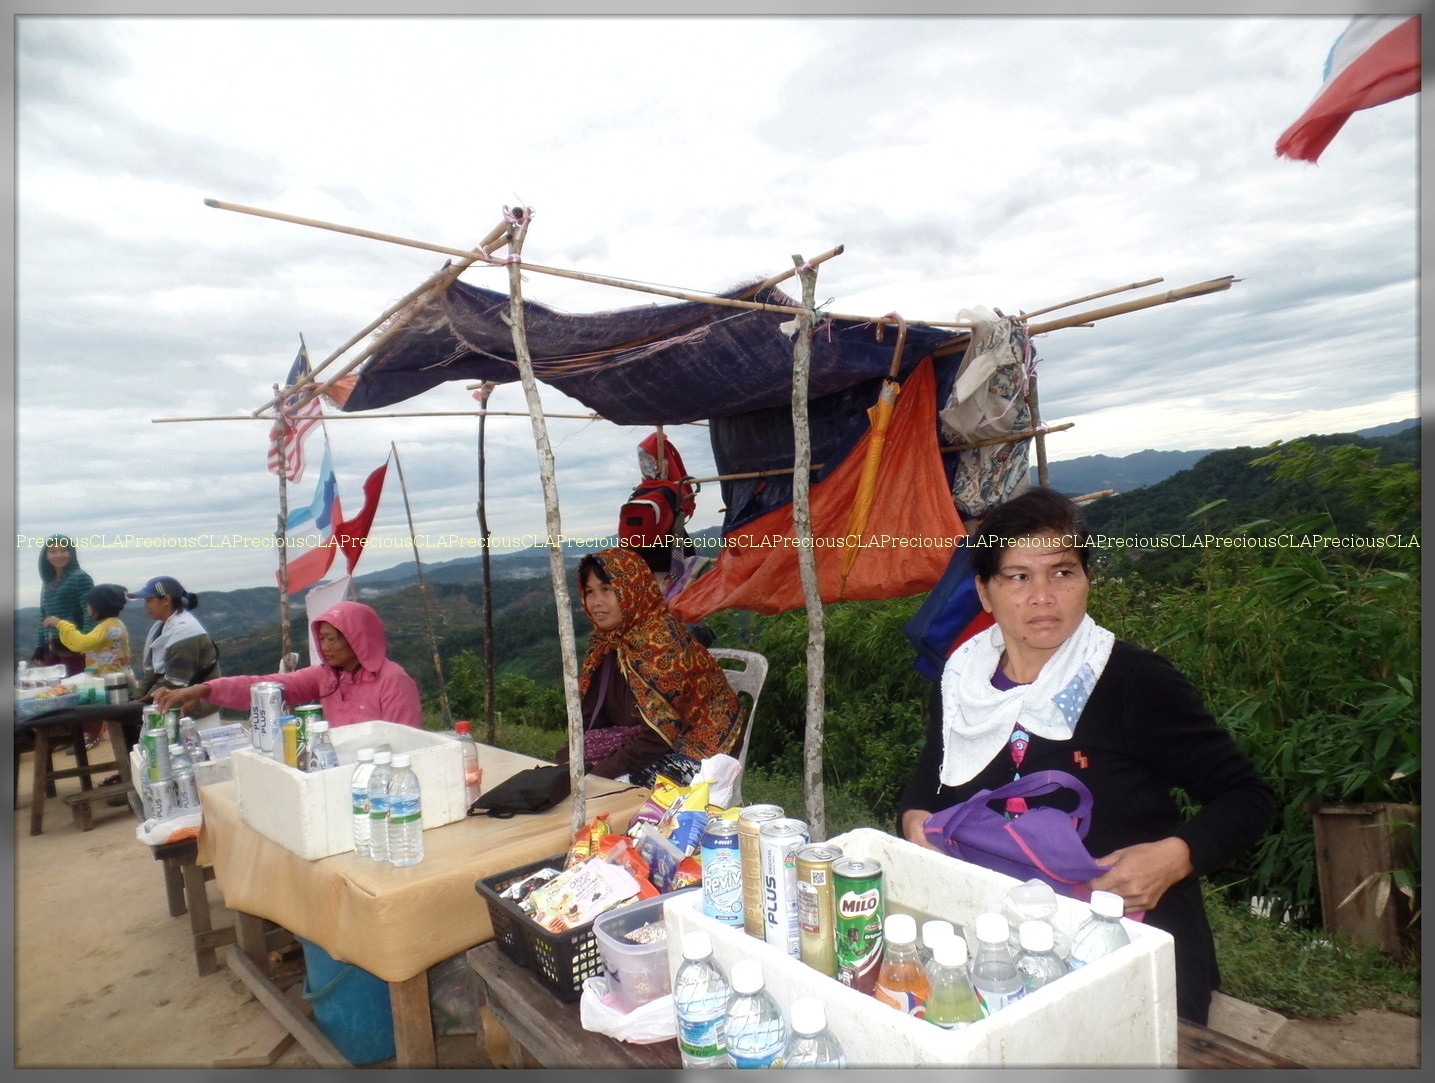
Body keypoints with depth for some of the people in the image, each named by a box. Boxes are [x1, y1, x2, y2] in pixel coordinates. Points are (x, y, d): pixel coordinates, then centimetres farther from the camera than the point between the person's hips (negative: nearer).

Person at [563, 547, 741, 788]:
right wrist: (569, 762, -12)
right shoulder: (604, 642, 2)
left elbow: (662, 730, -24)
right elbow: (592, 718, 5)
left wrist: (600, 773, -24)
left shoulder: (661, 639, -21)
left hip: (691, 752, -7)